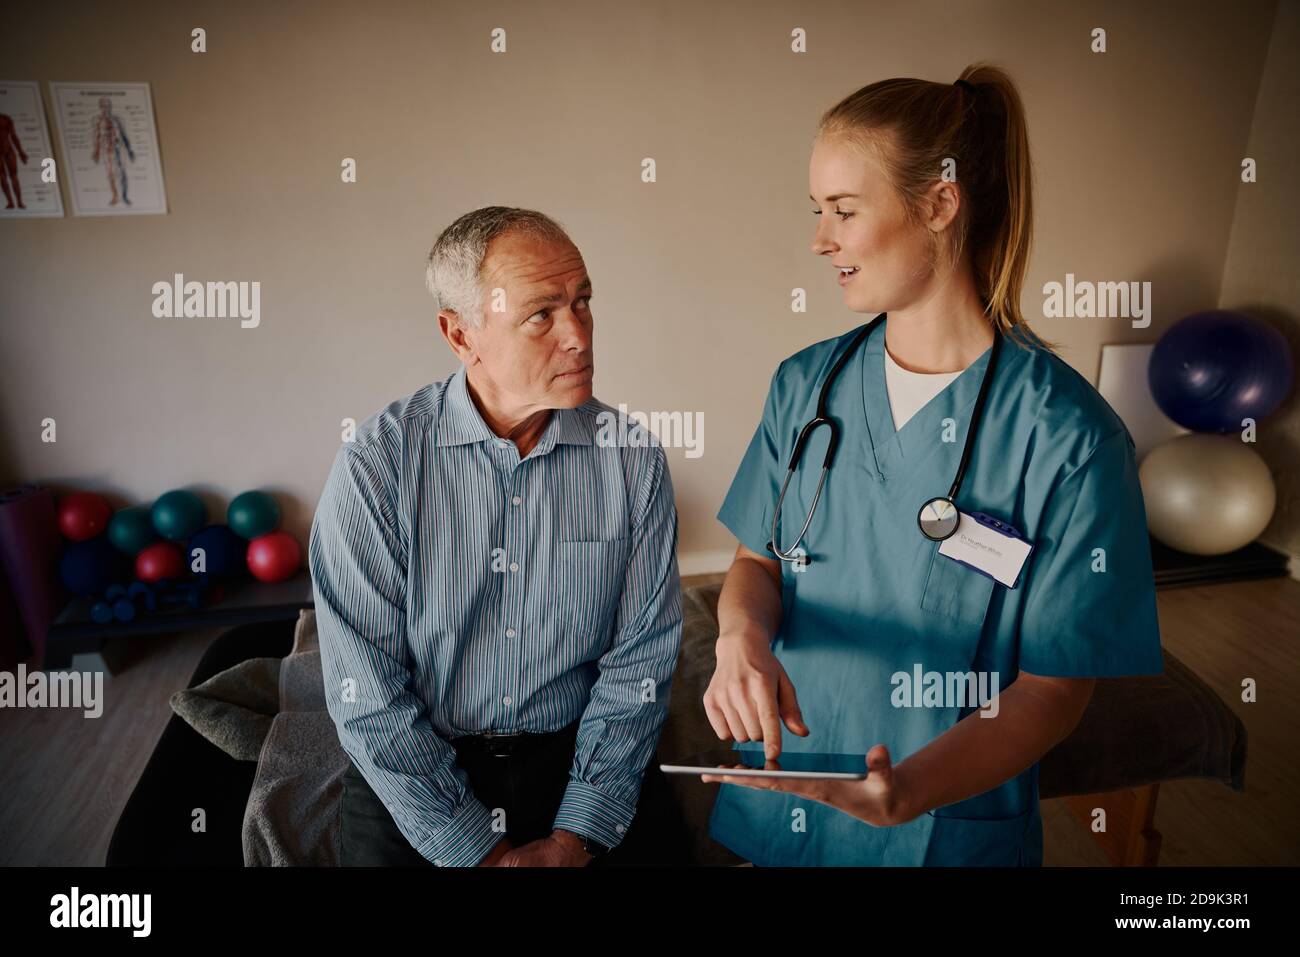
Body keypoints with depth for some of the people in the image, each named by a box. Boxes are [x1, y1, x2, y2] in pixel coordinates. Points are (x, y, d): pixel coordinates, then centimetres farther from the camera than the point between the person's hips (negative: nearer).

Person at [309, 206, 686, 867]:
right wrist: (481, 850, -12)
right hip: (417, 770, -1)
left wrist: (573, 838, -9)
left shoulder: (632, 457, -7)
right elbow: (366, 693, -11)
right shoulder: (376, 464, -12)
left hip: (583, 756, 1)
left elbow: (637, 663, -4)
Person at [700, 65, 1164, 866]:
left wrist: (911, 791, -30)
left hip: (950, 825, -3)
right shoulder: (805, 384, -5)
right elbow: (758, 558, 2)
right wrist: (742, 633, -20)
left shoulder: (1069, 437, -19)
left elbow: (1058, 683, -15)